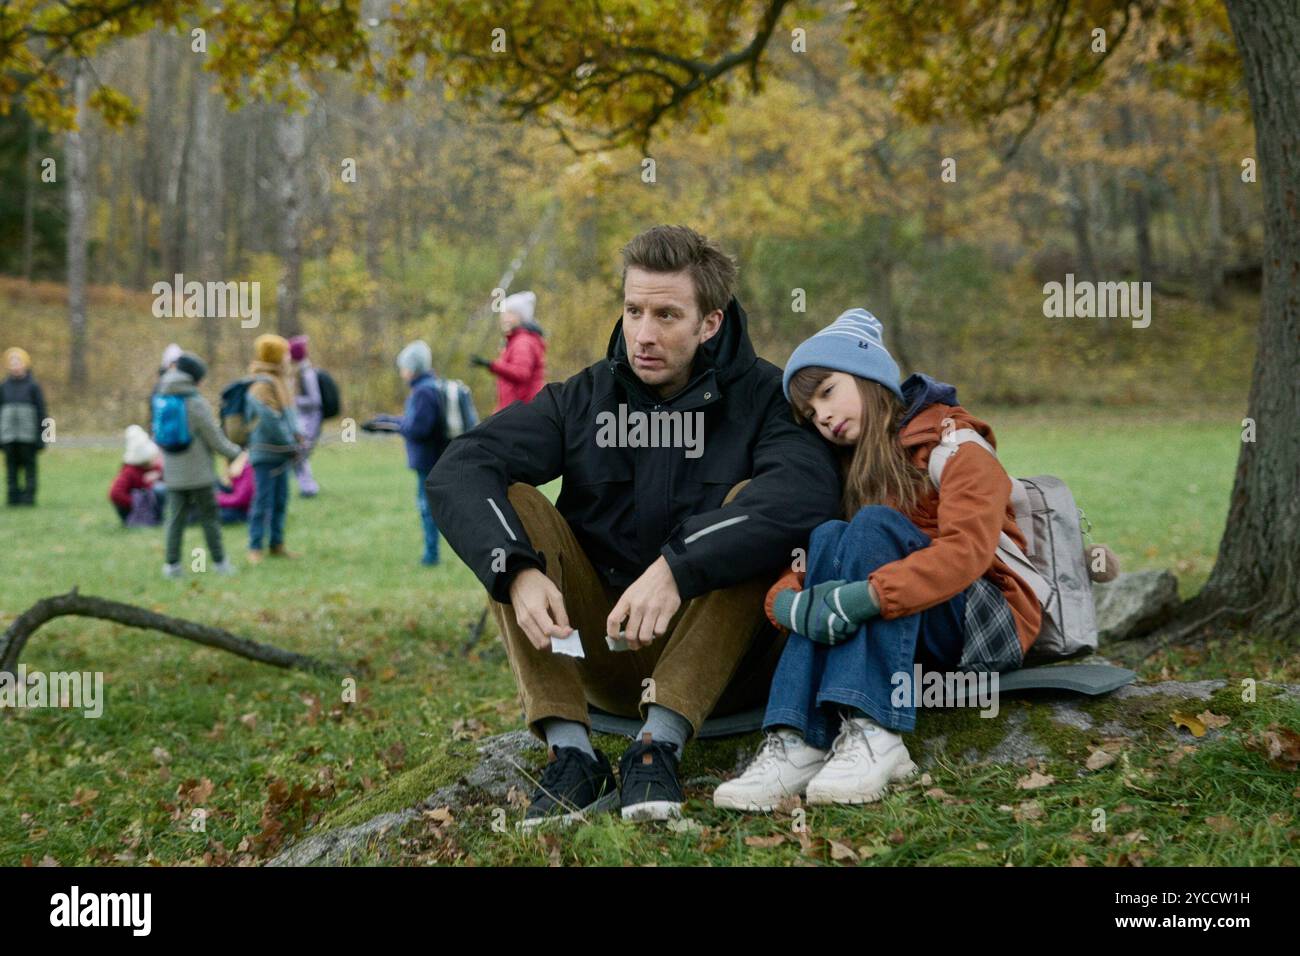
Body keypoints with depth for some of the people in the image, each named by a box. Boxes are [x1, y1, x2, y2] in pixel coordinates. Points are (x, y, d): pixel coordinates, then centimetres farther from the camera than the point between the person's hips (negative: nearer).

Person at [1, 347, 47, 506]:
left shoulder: (33, 386, 0)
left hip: (28, 437, -3)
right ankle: (14, 495, 8)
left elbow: (41, 412, 1)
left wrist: (41, 438, -2)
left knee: (29, 465, 0)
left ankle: (29, 495, 4)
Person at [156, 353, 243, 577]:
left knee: (175, 518, 7)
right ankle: (219, 562, 10)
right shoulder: (196, 403, -14)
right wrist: (233, 452, 8)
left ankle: (172, 564, 4)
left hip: (173, 473, 5)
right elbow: (213, 437, -9)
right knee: (209, 517, 5)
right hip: (198, 473, -5)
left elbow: (160, 436, 11)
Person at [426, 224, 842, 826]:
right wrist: (518, 571, -31)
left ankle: (660, 740, -31)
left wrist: (677, 567, -39)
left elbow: (809, 487, -31)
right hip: (598, 653, 3)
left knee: (750, 505, -25)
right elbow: (455, 471, -12)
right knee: (509, 501, -15)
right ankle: (570, 749, -26)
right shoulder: (586, 398, 2)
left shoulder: (761, 396, -7)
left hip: (720, 660, -3)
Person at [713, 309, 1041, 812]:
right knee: (828, 537, -20)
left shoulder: (955, 444, -6)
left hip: (989, 624, -5)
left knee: (874, 525, -26)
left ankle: (874, 733, -42)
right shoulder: (846, 470, 13)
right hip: (914, 641, 5)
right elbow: (796, 564, 1)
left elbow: (968, 550, -25)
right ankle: (799, 740, -37)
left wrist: (867, 596, -37)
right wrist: (787, 603, -23)